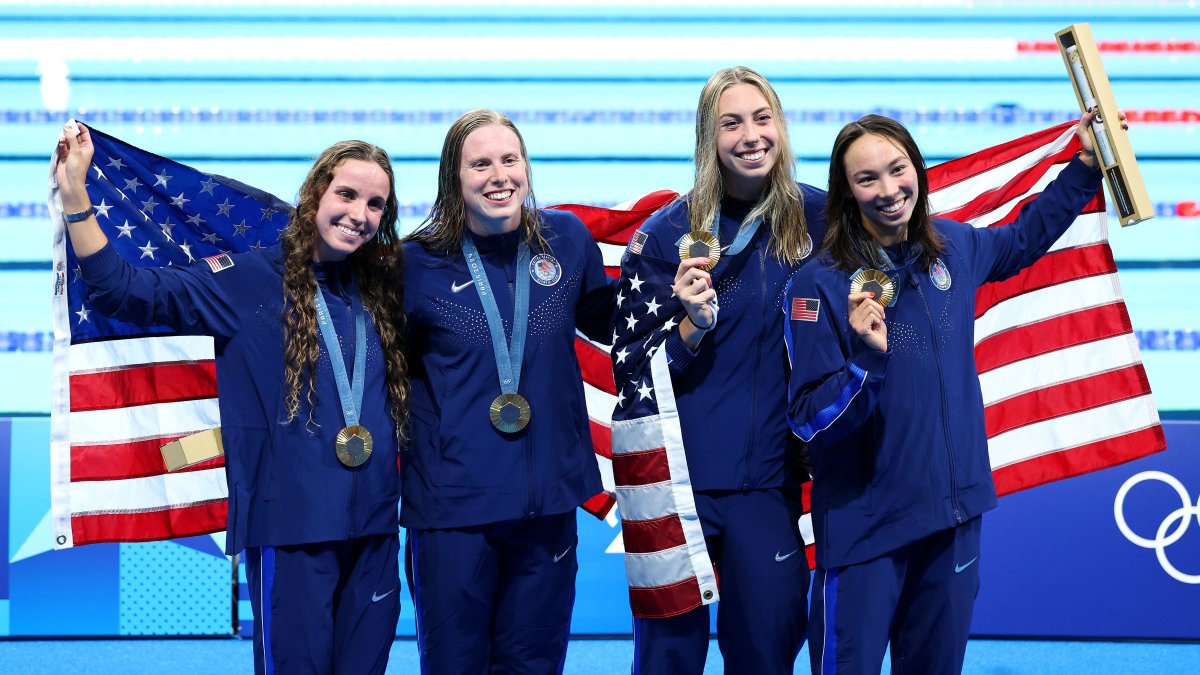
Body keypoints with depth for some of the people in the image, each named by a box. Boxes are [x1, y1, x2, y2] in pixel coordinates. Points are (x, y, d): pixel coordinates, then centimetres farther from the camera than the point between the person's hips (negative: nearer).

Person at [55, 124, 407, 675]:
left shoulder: (381, 292, 11)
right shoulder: (248, 281, -3)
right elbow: (122, 290, -8)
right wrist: (74, 195, -16)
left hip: (373, 525, 5)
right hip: (290, 524, -5)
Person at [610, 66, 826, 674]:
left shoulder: (815, 217, 2)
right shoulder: (667, 233, -6)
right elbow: (631, 367, -5)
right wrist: (691, 324, -21)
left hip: (769, 480, 2)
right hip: (678, 480, -2)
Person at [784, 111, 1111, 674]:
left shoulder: (952, 248, 2)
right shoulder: (821, 283, -15)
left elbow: (1024, 238, 26)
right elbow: (809, 420, -16)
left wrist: (1085, 164, 22)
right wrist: (867, 358, -32)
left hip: (954, 509, 5)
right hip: (865, 521, -5)